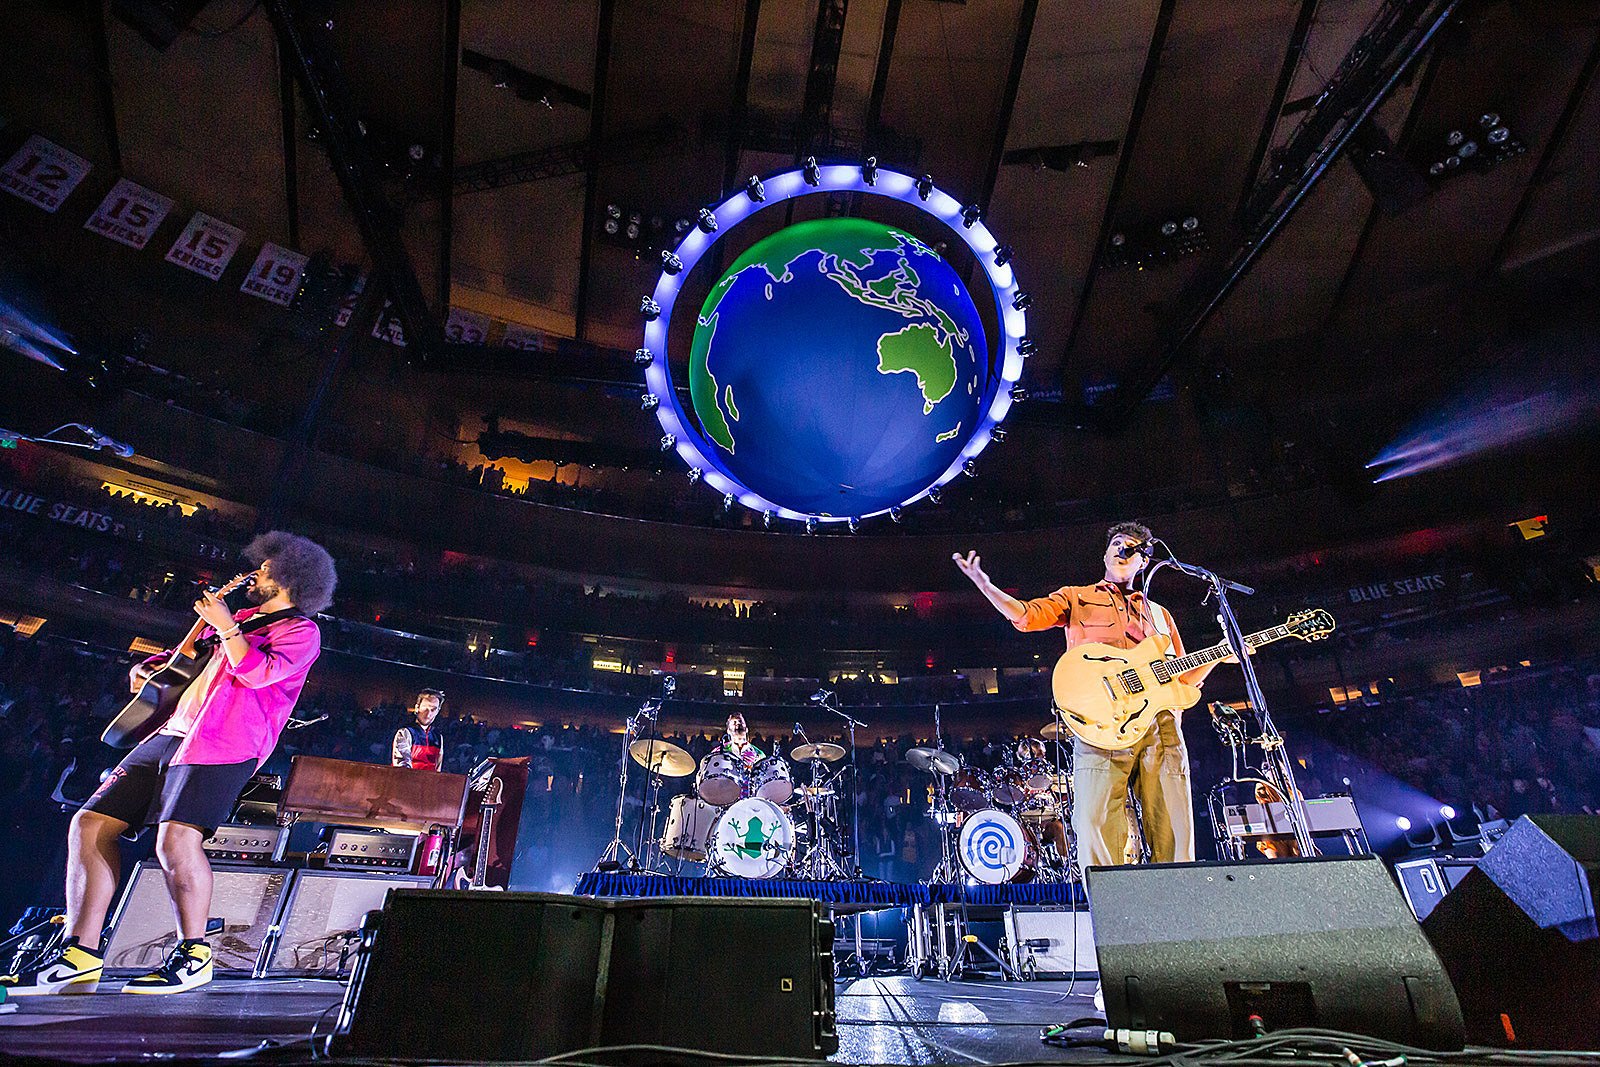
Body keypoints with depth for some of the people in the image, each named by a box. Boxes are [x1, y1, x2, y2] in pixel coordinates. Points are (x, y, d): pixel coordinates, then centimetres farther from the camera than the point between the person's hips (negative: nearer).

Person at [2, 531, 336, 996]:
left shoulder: (301, 630, 0)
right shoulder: (241, 618, 26)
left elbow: (257, 672, -17)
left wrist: (223, 625, -13)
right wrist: (147, 666, 18)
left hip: (223, 744, -9)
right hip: (171, 732, 9)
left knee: (177, 839, -23)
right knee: (90, 824, 3)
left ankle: (193, 954, -8)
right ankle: (80, 954, 9)